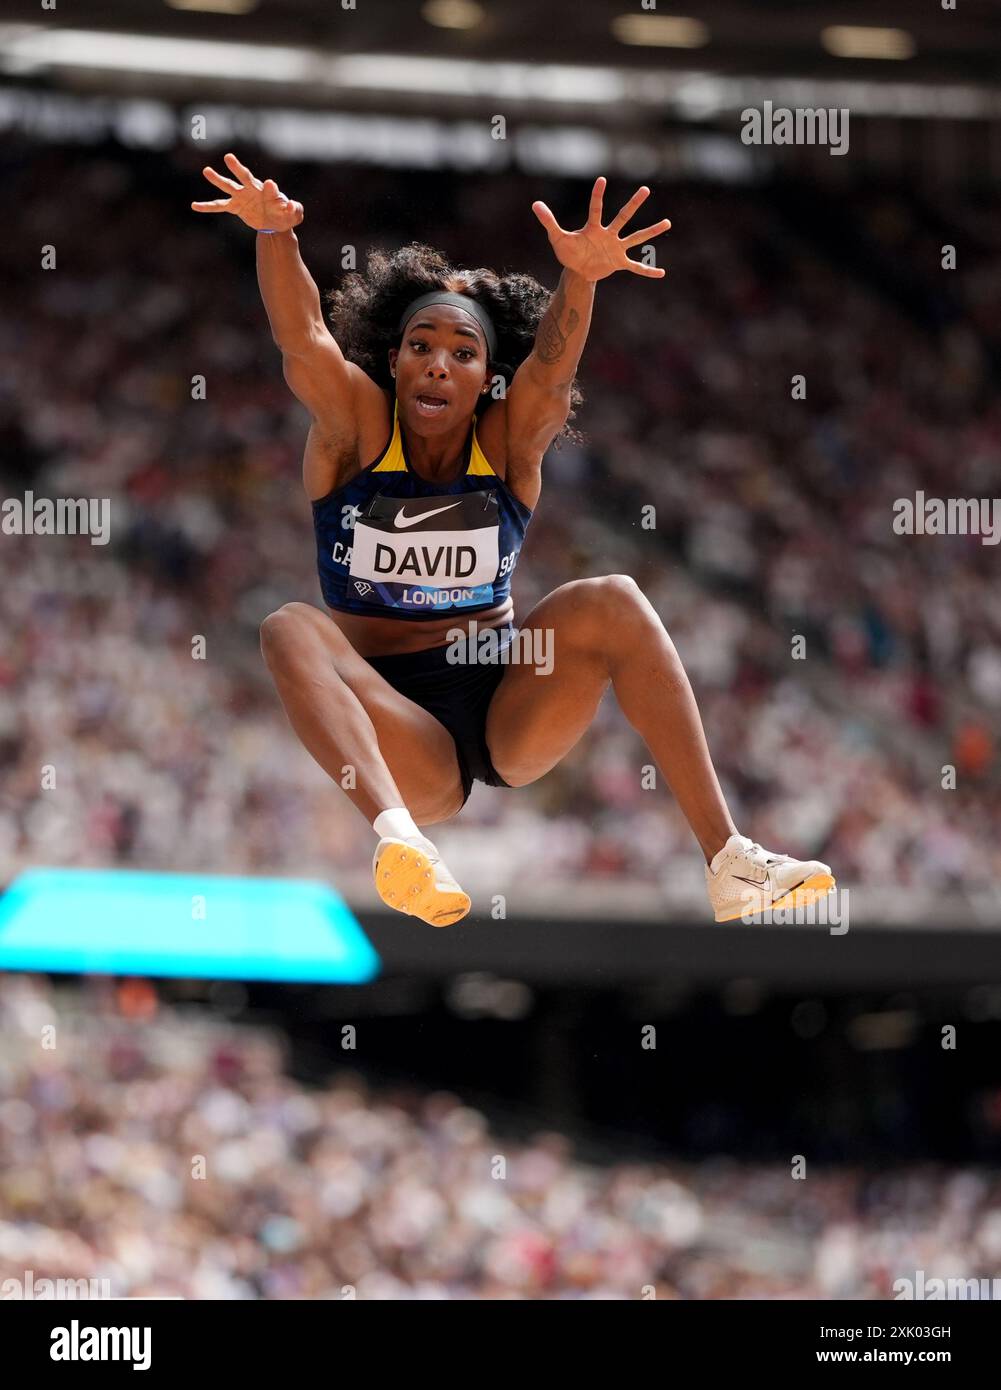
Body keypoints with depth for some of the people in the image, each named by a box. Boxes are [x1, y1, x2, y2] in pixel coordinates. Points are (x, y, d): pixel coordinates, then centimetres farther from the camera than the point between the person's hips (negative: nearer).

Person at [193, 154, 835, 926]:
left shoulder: (509, 443, -1)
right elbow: (302, 338, -21)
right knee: (289, 630, -28)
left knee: (612, 602, -23)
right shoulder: (356, 429, -2)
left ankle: (729, 862, -28)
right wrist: (276, 235, -41)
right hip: (402, 741, -2)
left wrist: (581, 278, -43)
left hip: (509, 717, 2)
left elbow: (552, 364, -21)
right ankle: (394, 832, -54)